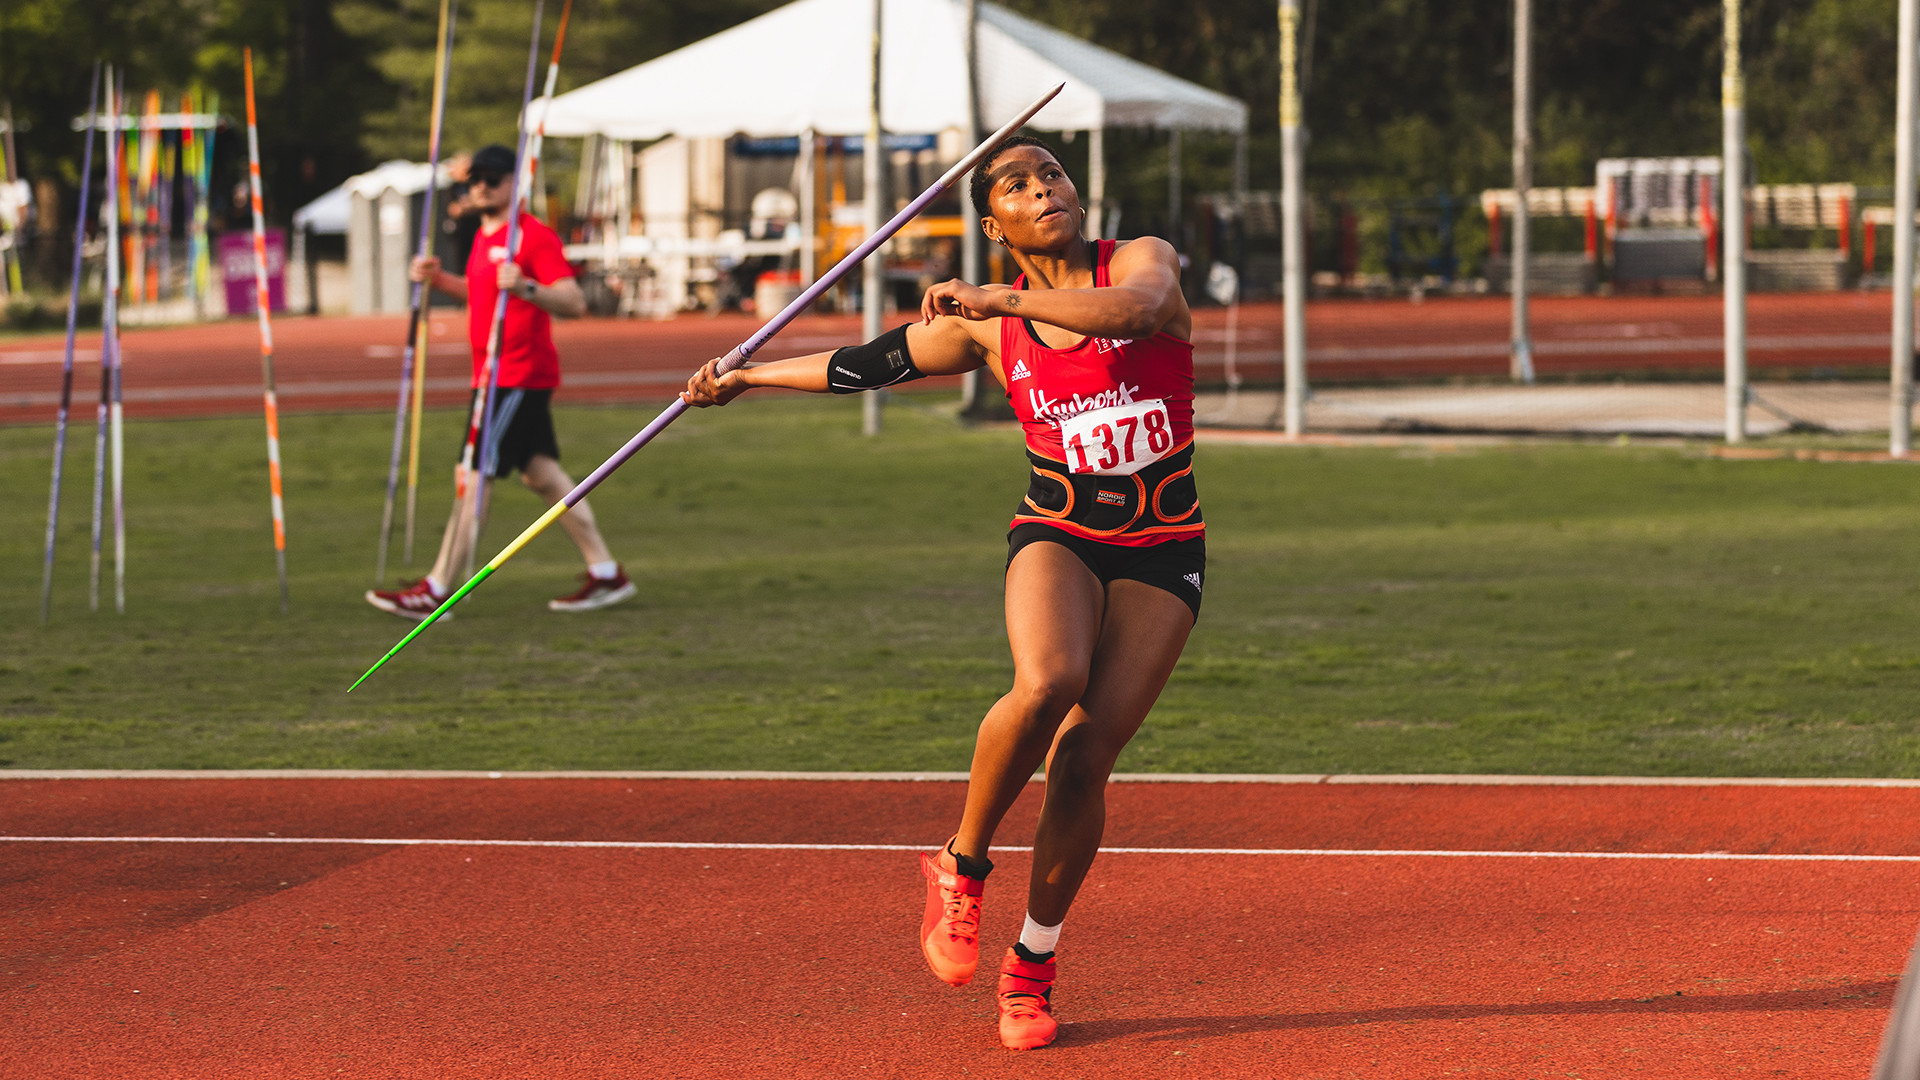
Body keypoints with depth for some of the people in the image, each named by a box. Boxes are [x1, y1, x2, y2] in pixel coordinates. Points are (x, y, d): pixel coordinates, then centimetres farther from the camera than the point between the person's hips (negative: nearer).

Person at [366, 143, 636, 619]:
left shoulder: (534, 236, -14)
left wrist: (526, 288, -39)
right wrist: (438, 279, 16)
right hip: (494, 376, 10)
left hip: (520, 376, -10)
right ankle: (606, 574, 19)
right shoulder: (484, 237, 15)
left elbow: (574, 301, -22)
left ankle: (436, 591, -9)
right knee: (540, 473, 13)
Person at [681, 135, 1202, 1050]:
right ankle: (962, 867, -8)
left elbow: (1137, 307, -26)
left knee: (1086, 754, -11)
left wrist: (1002, 299, -25)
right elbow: (868, 364, 18)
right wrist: (746, 377, 26)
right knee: (1045, 683, -32)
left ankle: (1033, 964, 8)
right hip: (1057, 536, 0)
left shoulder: (1141, 259, -2)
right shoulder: (985, 329, 5)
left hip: (1161, 554, 0)